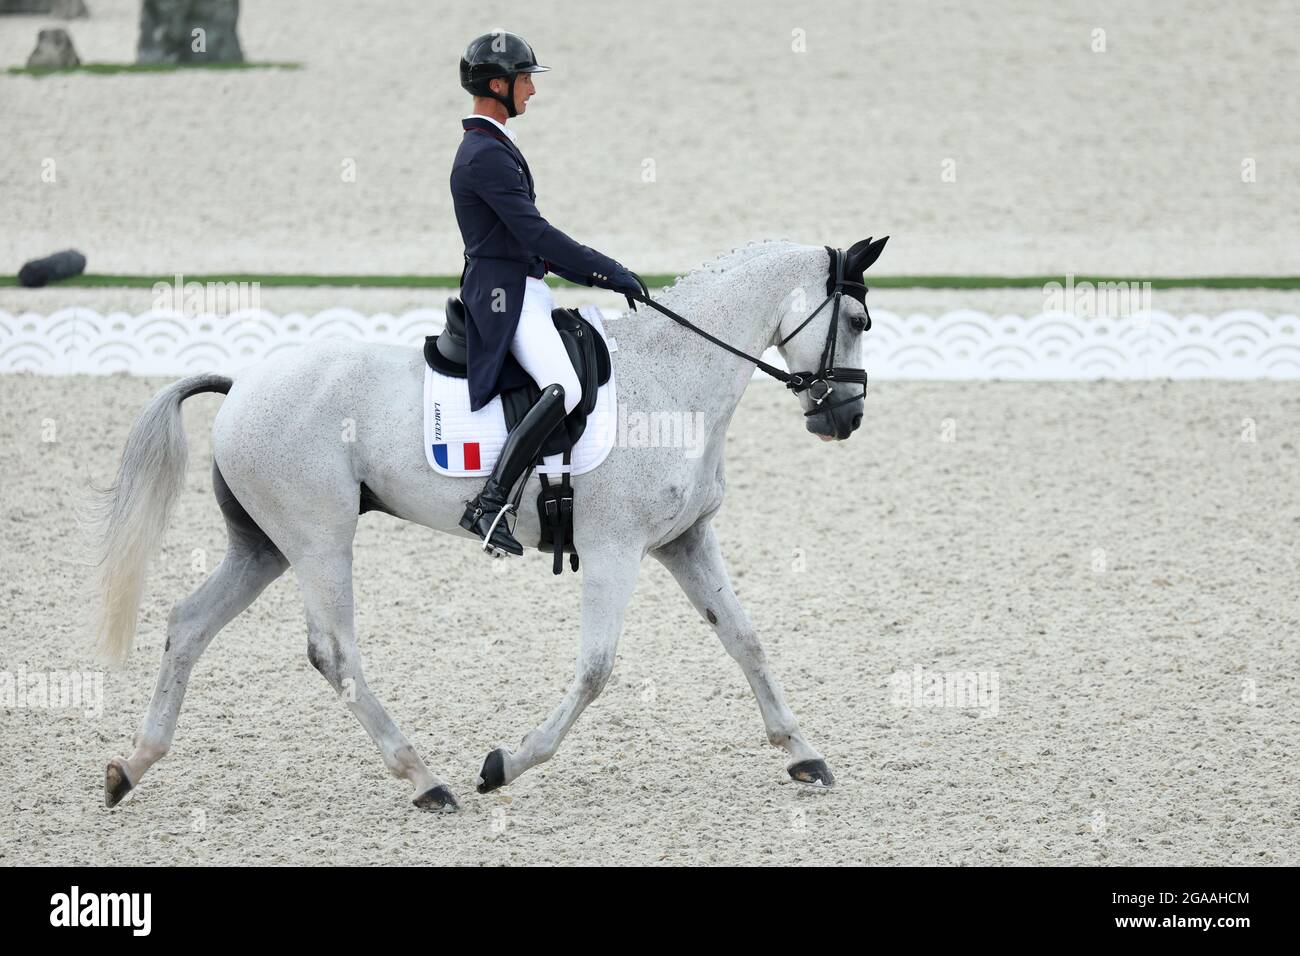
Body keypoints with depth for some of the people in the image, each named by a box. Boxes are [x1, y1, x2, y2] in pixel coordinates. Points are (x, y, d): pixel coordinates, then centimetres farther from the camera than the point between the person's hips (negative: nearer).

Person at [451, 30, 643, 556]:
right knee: (565, 389, -29)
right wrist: (612, 272, -17)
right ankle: (489, 504, -31)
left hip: (525, 290, 11)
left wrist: (601, 276, 17)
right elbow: (537, 234, -22)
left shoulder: (493, 148, 17)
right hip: (504, 295, -11)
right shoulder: (485, 155, -17)